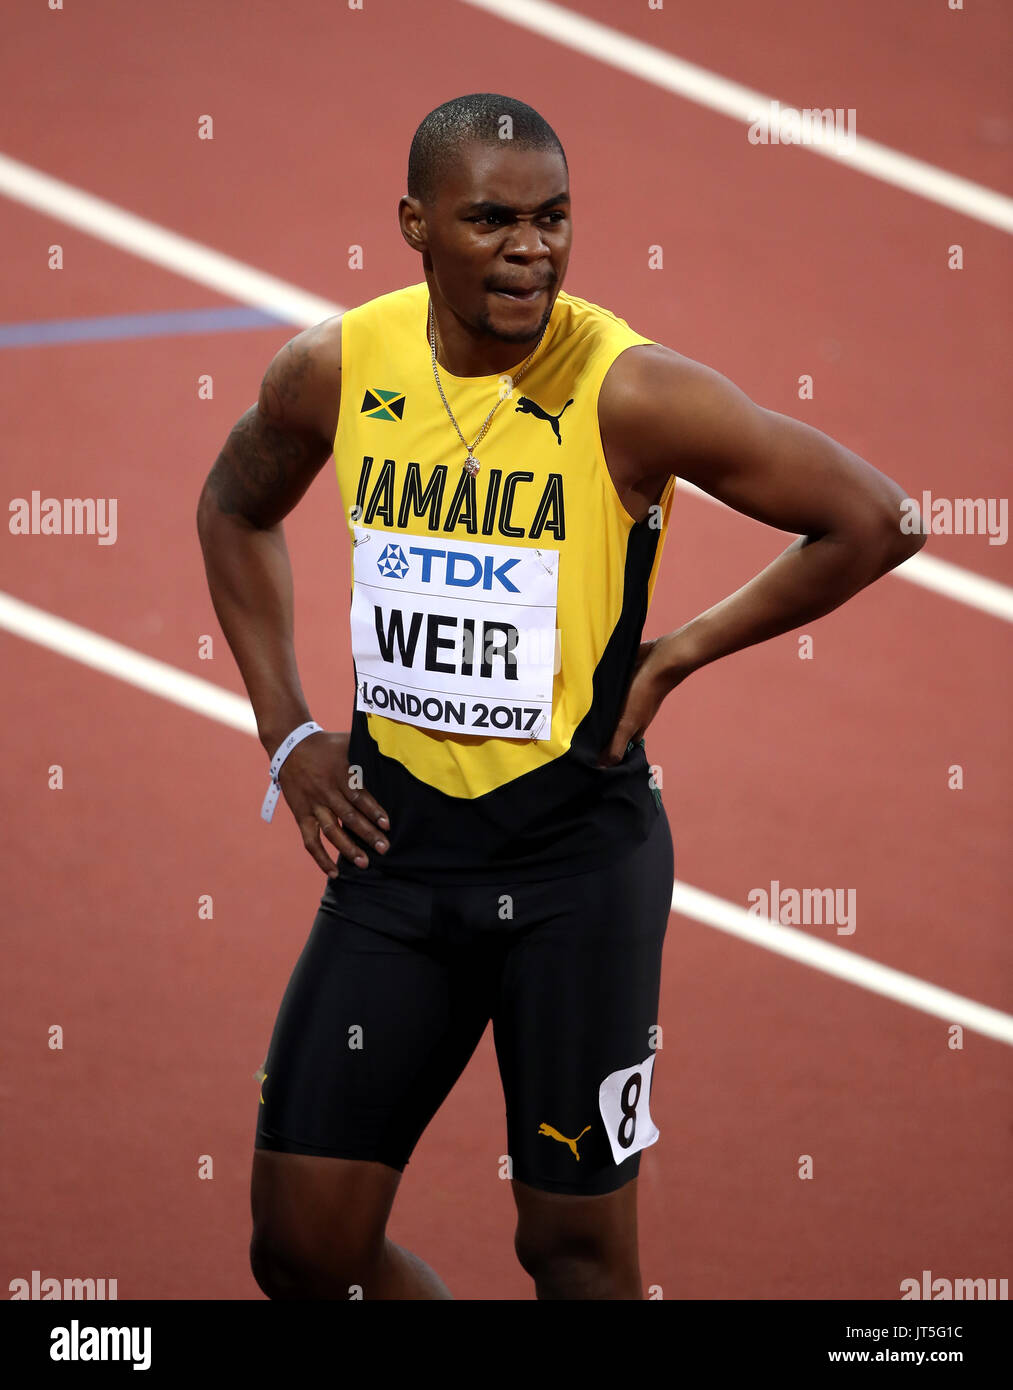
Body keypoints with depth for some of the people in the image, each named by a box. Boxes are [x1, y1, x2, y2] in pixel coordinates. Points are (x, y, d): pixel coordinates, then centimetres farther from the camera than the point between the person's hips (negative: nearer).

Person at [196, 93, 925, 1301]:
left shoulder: (629, 394, -16)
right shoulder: (336, 368, -3)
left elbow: (873, 523, -11)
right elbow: (235, 509, 18)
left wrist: (678, 655, -7)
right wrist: (287, 734, 10)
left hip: (577, 852, -4)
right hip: (395, 841, 4)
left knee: (577, 1243, 5)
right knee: (303, 1247, 3)